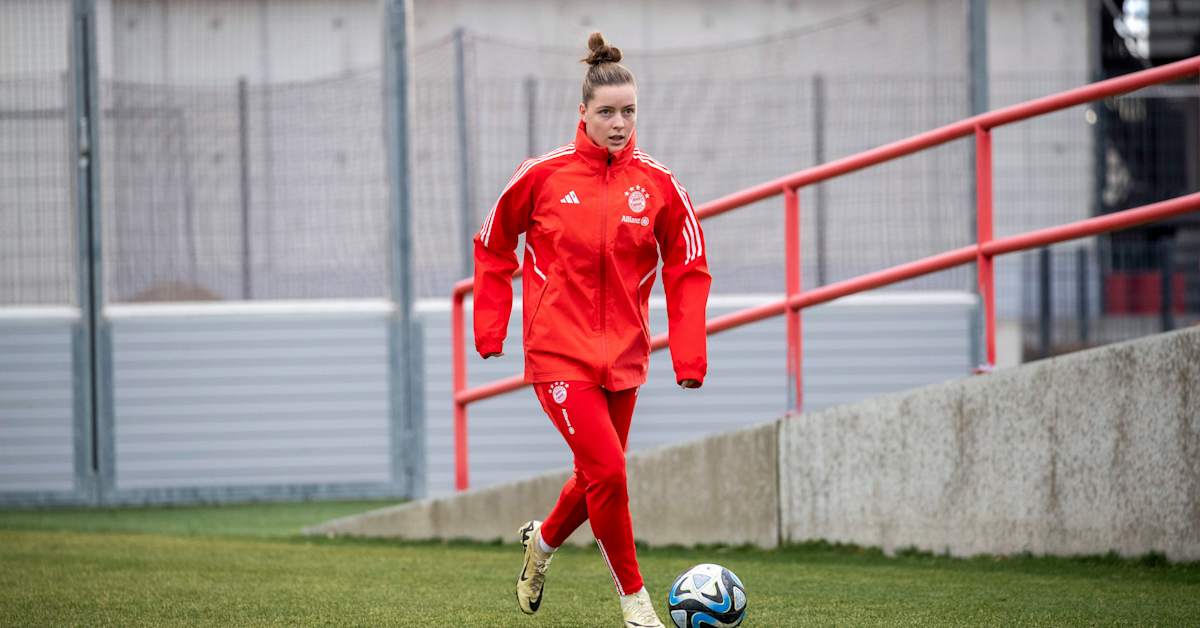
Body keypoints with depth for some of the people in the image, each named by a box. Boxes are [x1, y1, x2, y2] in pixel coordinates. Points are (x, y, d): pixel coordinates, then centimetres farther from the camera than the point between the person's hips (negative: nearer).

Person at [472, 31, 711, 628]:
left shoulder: (657, 184, -1)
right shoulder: (544, 174, -6)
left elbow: (688, 269, 5)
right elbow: (493, 243, 8)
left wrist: (689, 356, -3)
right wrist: (491, 326, 4)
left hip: (623, 355, 4)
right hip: (559, 351, -4)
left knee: (598, 479, 12)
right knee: (608, 471, -16)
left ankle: (544, 539, 45)